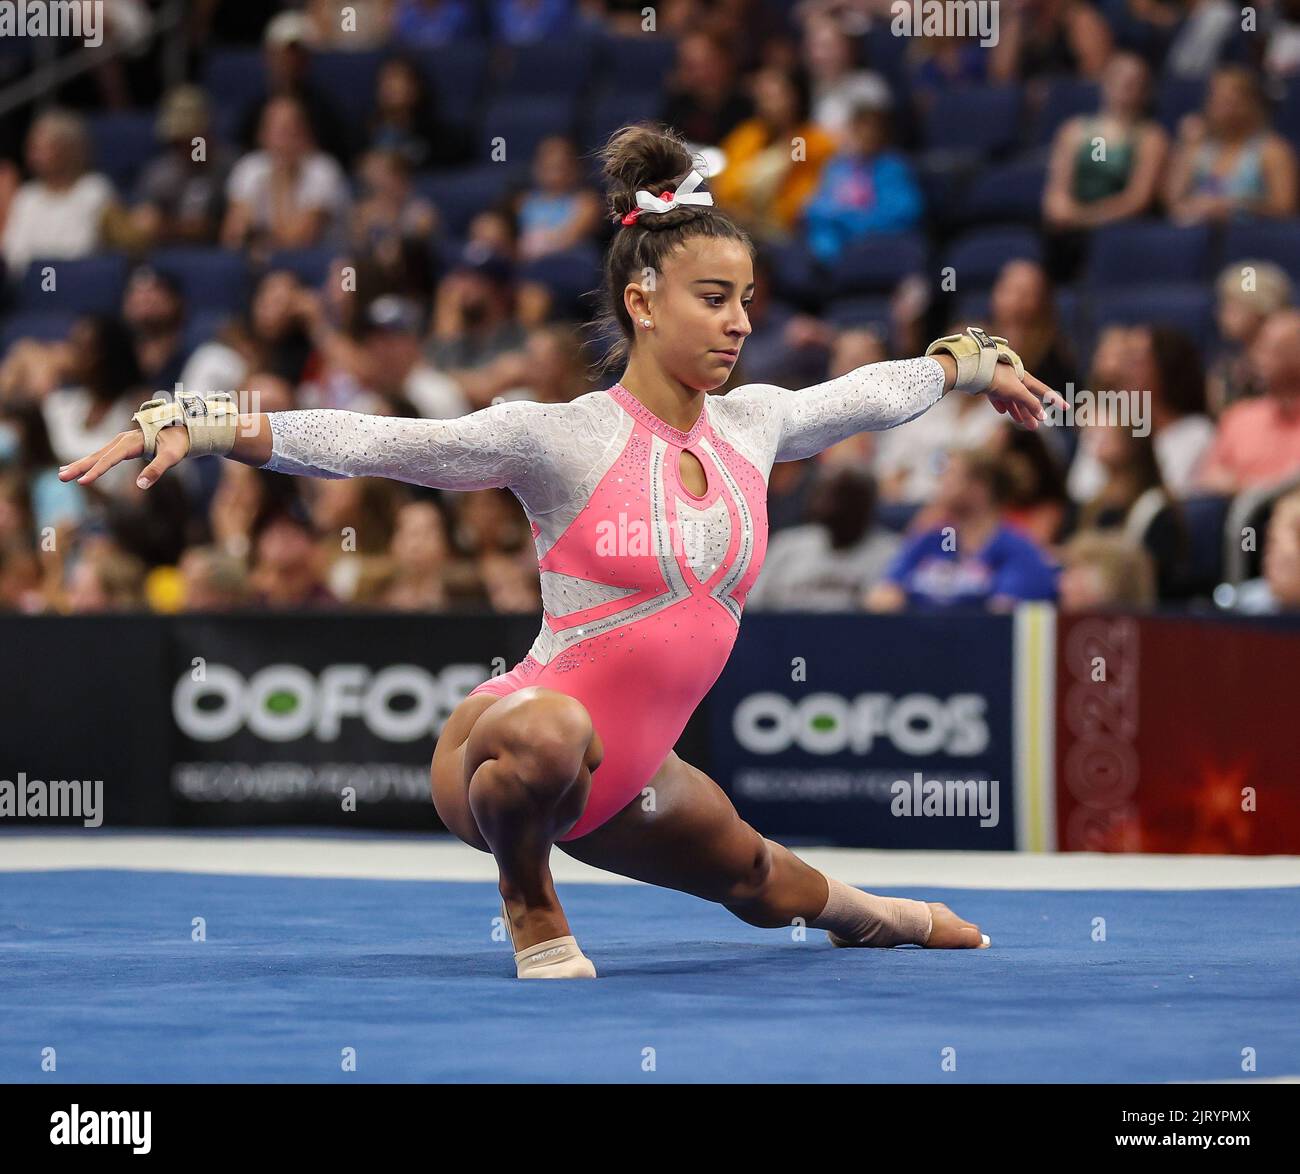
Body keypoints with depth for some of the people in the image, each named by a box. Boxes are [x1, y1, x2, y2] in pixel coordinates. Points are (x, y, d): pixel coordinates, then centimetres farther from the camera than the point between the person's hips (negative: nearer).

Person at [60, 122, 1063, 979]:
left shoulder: (752, 424, 3)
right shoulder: (565, 439, -17)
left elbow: (867, 393, 24)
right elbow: (362, 442, -22)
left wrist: (975, 363, 39)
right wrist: (189, 429, -32)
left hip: (623, 782, 7)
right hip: (496, 753, -7)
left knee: (754, 879, 32)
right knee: (552, 729, -44)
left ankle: (867, 912, 70)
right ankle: (530, 910, -12)